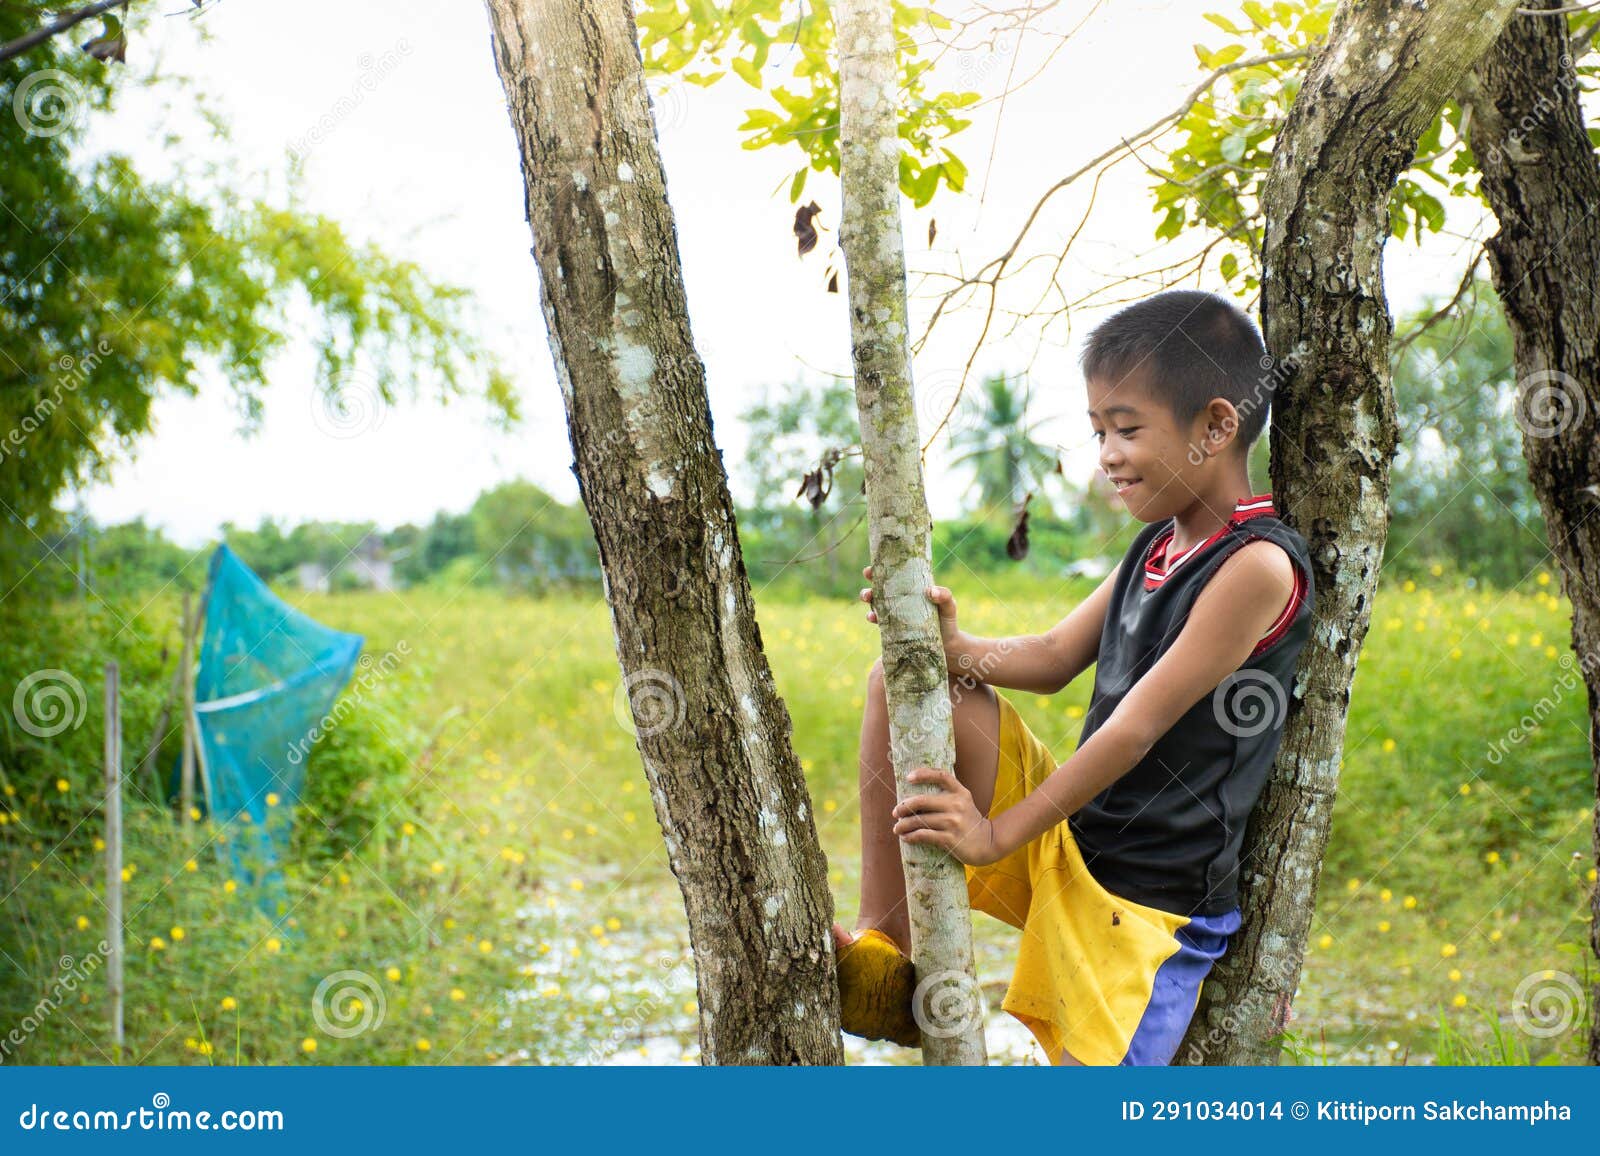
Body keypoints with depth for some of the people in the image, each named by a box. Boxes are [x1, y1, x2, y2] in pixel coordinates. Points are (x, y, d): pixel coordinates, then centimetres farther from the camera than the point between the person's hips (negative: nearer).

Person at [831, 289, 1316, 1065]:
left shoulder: (1257, 565, -20)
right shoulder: (1158, 546, 6)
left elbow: (1136, 727, -22)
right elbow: (1055, 659, 7)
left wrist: (999, 834, -19)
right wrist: (952, 647, -13)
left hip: (1148, 905, -8)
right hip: (1063, 837, 8)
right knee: (905, 682, -4)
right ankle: (885, 963, -2)